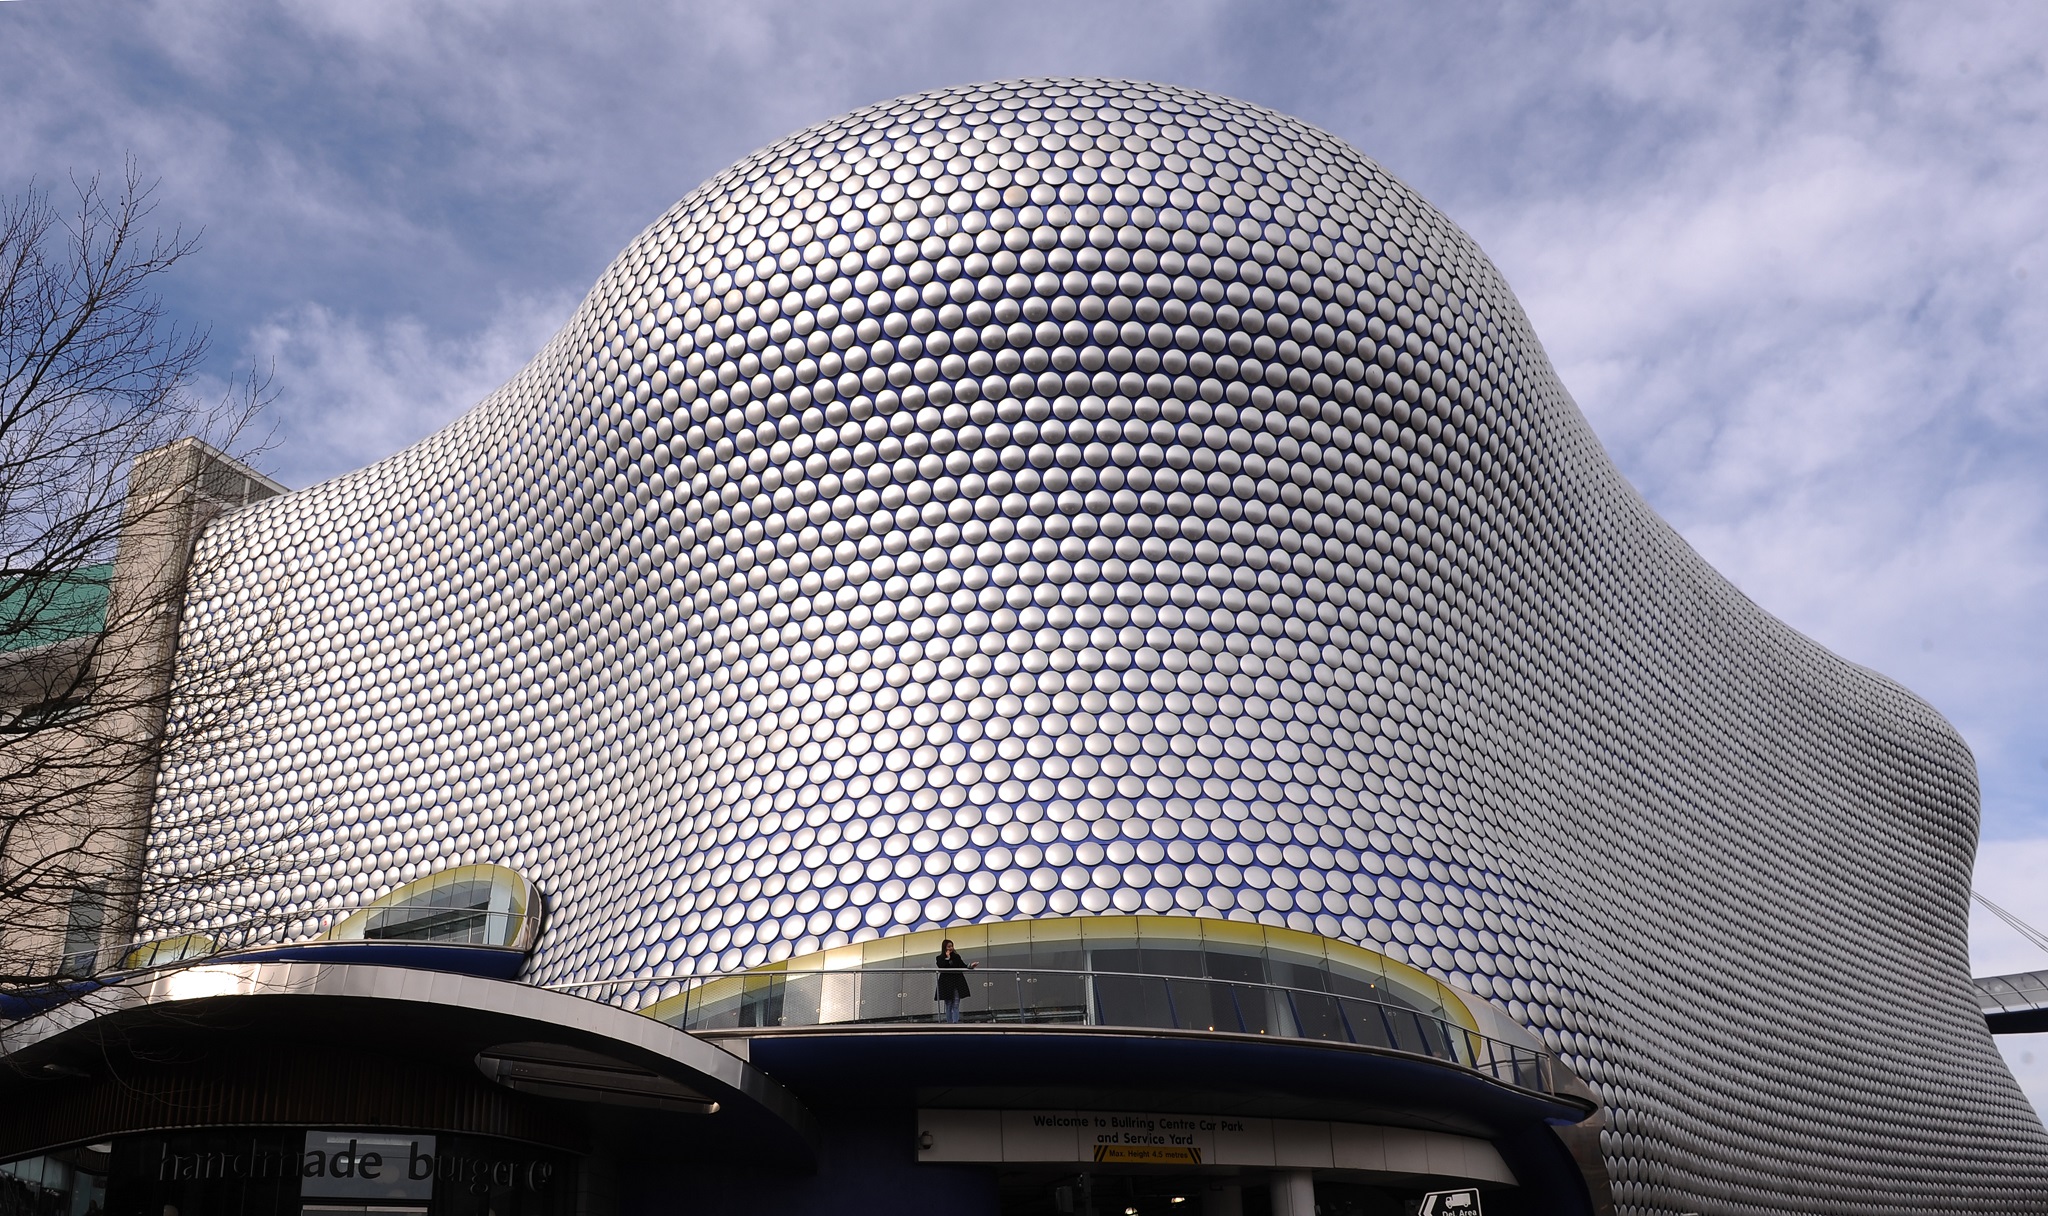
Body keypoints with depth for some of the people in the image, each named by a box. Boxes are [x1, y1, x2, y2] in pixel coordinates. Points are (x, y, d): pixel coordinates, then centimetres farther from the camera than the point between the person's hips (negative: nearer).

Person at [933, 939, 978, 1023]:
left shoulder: (956, 957, 7)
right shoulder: (940, 958, 1)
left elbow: (963, 966, 3)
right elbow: (941, 968, -15)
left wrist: (970, 966, -15)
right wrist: (947, 958, -13)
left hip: (957, 983, 1)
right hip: (946, 984, -1)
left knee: (956, 1006, -3)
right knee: (948, 1006, 5)